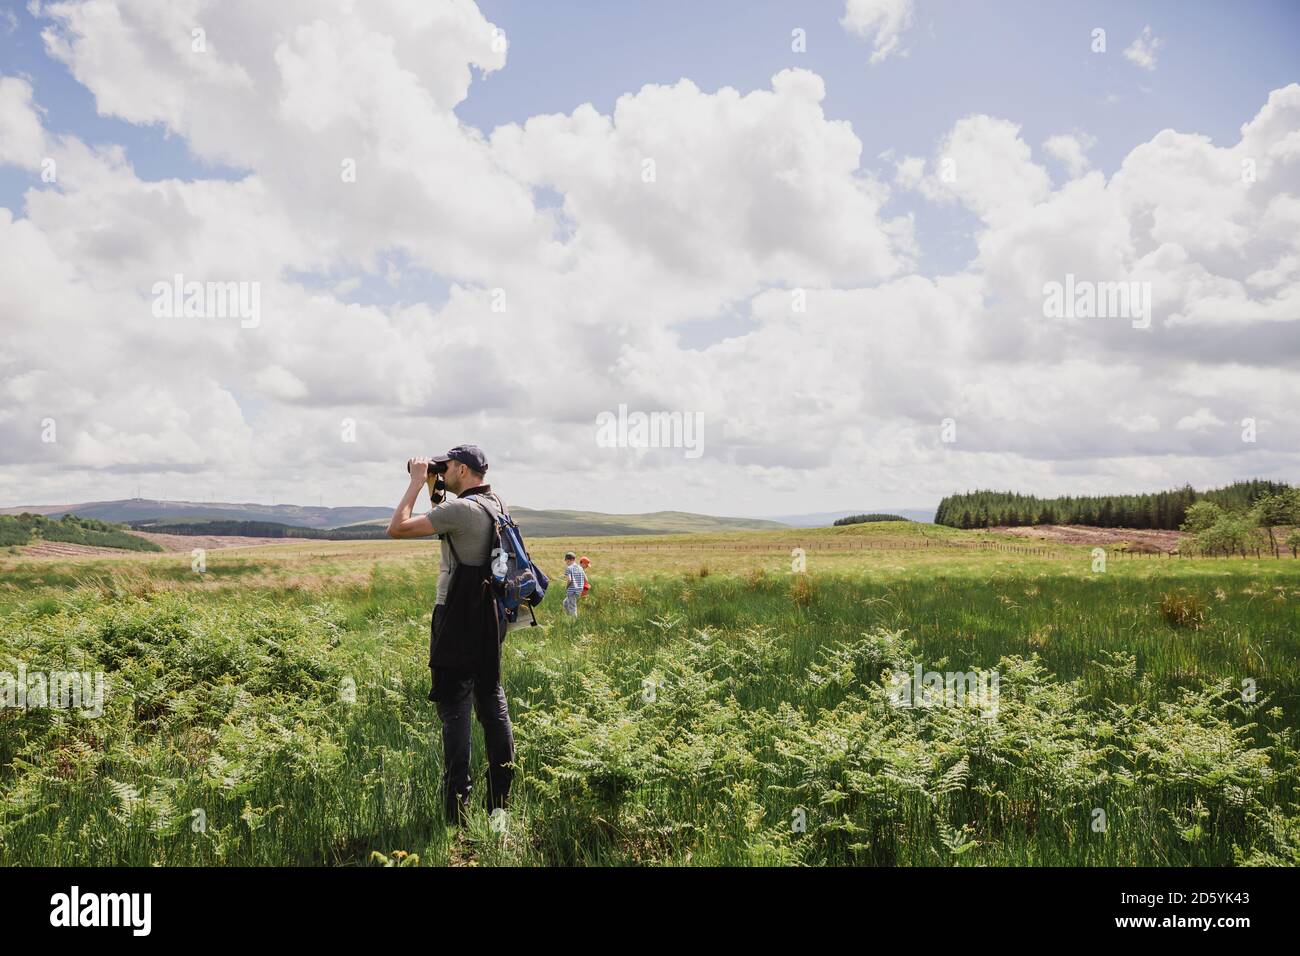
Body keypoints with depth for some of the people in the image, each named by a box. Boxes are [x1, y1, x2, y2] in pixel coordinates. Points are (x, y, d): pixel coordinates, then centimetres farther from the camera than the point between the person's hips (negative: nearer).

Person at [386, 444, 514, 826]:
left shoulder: (461, 509, -18)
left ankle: (457, 806, 0)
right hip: (491, 619, 9)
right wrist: (434, 490, 17)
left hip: (458, 622, -9)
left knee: (454, 708, -3)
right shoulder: (497, 504, 10)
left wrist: (416, 482, -9)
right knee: (492, 701, 15)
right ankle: (500, 799, 23)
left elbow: (397, 528, -18)